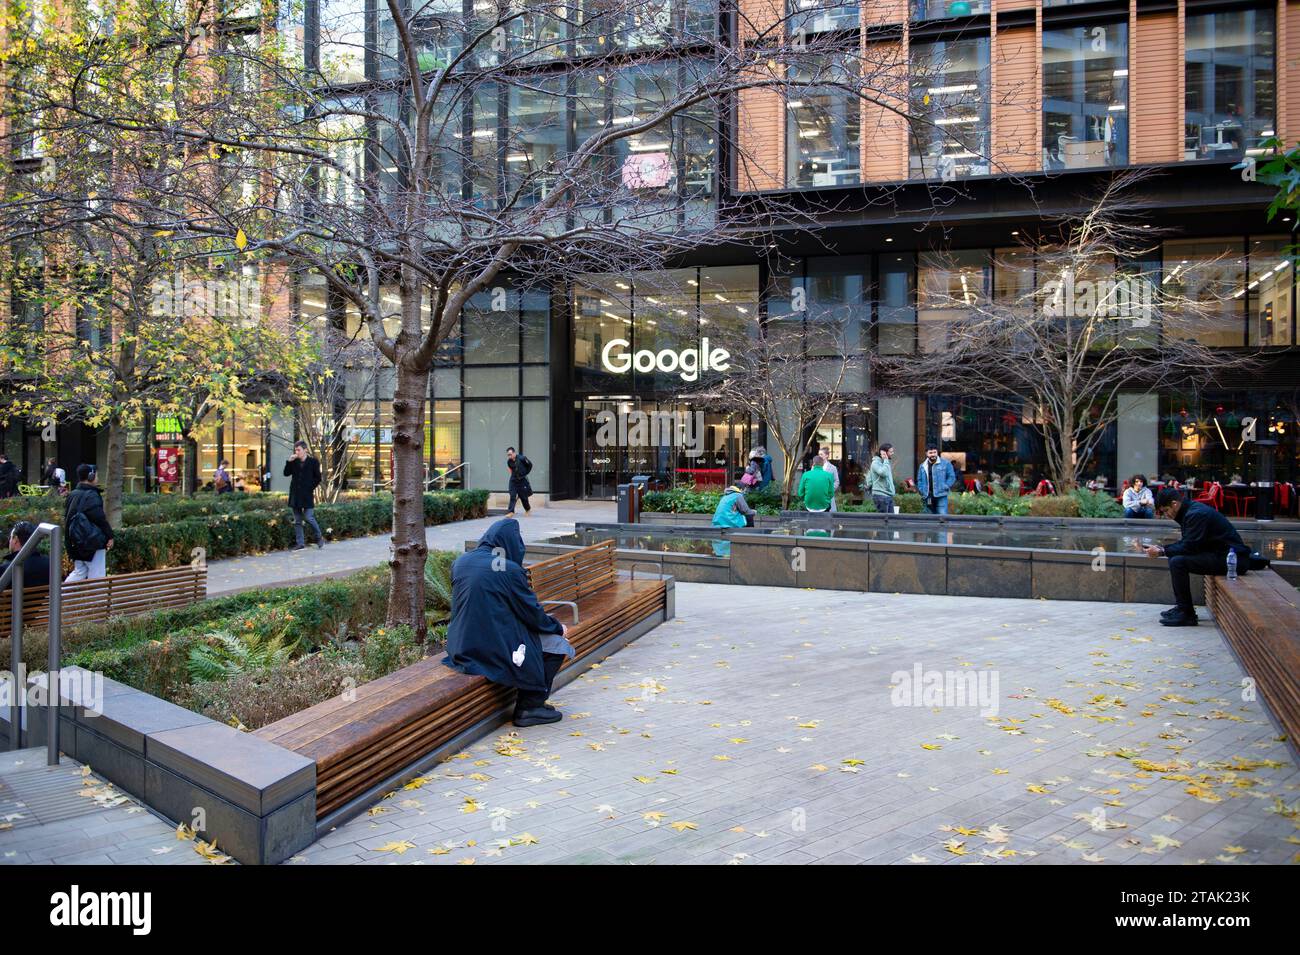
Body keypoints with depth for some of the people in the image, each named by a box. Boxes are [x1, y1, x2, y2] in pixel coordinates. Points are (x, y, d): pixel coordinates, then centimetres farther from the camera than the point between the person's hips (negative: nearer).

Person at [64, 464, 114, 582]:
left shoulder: (72, 495, 11)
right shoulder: (92, 496, -16)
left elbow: (66, 518, 18)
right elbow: (100, 519, -17)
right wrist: (110, 536, -8)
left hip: (76, 542, 9)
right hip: (93, 542, -9)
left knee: (79, 572, 18)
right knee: (96, 575, -1)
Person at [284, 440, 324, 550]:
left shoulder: (313, 462, -2)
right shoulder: (294, 462, 10)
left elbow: (318, 478, 0)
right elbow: (286, 473, 5)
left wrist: (311, 488, -6)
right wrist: (289, 462, -5)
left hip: (307, 495, -5)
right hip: (295, 495, 5)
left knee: (308, 517, -10)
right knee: (297, 521, 6)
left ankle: (319, 538, 10)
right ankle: (300, 543, 12)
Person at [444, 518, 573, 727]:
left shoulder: (460, 562, 4)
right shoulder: (509, 569, -17)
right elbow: (531, 612, -9)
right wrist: (558, 627, 11)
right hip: (497, 648, -8)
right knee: (556, 644, 10)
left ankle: (526, 701, 27)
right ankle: (529, 707, 10)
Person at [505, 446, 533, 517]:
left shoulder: (521, 458, -15)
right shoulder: (509, 462, -3)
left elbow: (530, 465, 0)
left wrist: (525, 473, 3)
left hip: (522, 480, -3)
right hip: (513, 480, 3)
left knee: (523, 497, 7)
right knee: (512, 496, -9)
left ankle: (528, 510, 30)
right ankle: (511, 512, -10)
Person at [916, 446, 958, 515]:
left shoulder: (945, 463, 0)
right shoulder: (923, 466, 12)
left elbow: (952, 477, 0)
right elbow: (919, 480, 20)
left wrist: (944, 488, -9)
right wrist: (922, 491, 4)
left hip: (941, 497, -4)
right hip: (928, 498, 4)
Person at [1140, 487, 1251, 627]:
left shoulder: (1196, 514, -19)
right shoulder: (1190, 510, 12)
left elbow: (1190, 547, -21)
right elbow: (1186, 542, 19)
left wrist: (1162, 552, -13)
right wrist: (1162, 548, 8)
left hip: (1233, 557, -11)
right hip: (1221, 554, 11)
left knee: (1177, 562, -21)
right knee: (1175, 557, 13)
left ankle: (1187, 614, -13)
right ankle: (1182, 607, 14)